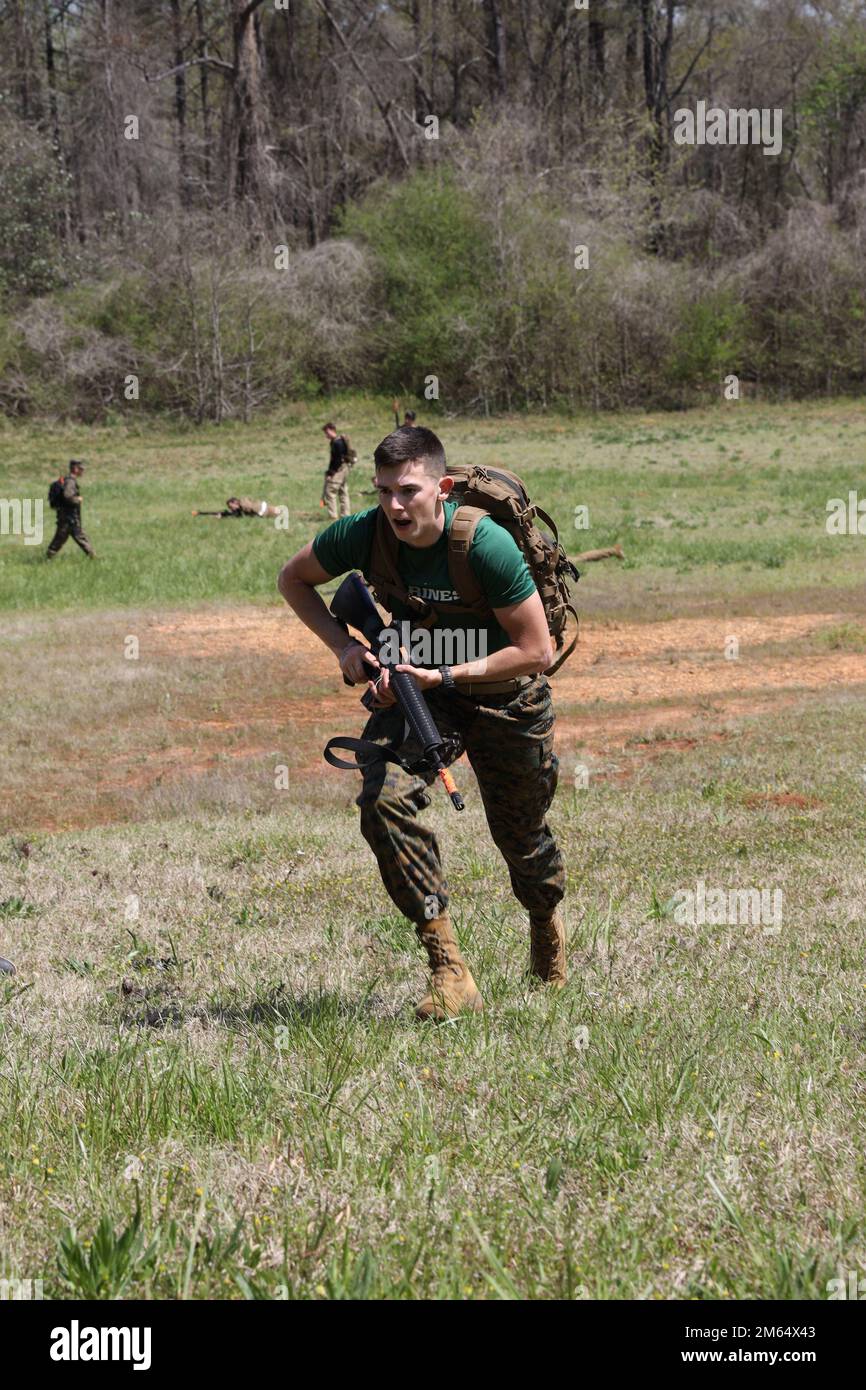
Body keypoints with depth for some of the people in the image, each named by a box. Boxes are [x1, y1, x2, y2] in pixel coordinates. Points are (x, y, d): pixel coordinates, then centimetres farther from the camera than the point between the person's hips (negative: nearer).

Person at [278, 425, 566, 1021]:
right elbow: (294, 578, 1)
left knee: (521, 833, 14)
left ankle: (548, 923, 51)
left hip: (503, 689, -2)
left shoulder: (486, 545, -31)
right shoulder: (364, 534, -20)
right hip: (416, 684, 3)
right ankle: (449, 971, -22)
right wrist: (343, 645, -13)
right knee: (385, 801, -25)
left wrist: (441, 677, -29)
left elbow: (535, 652, -24)